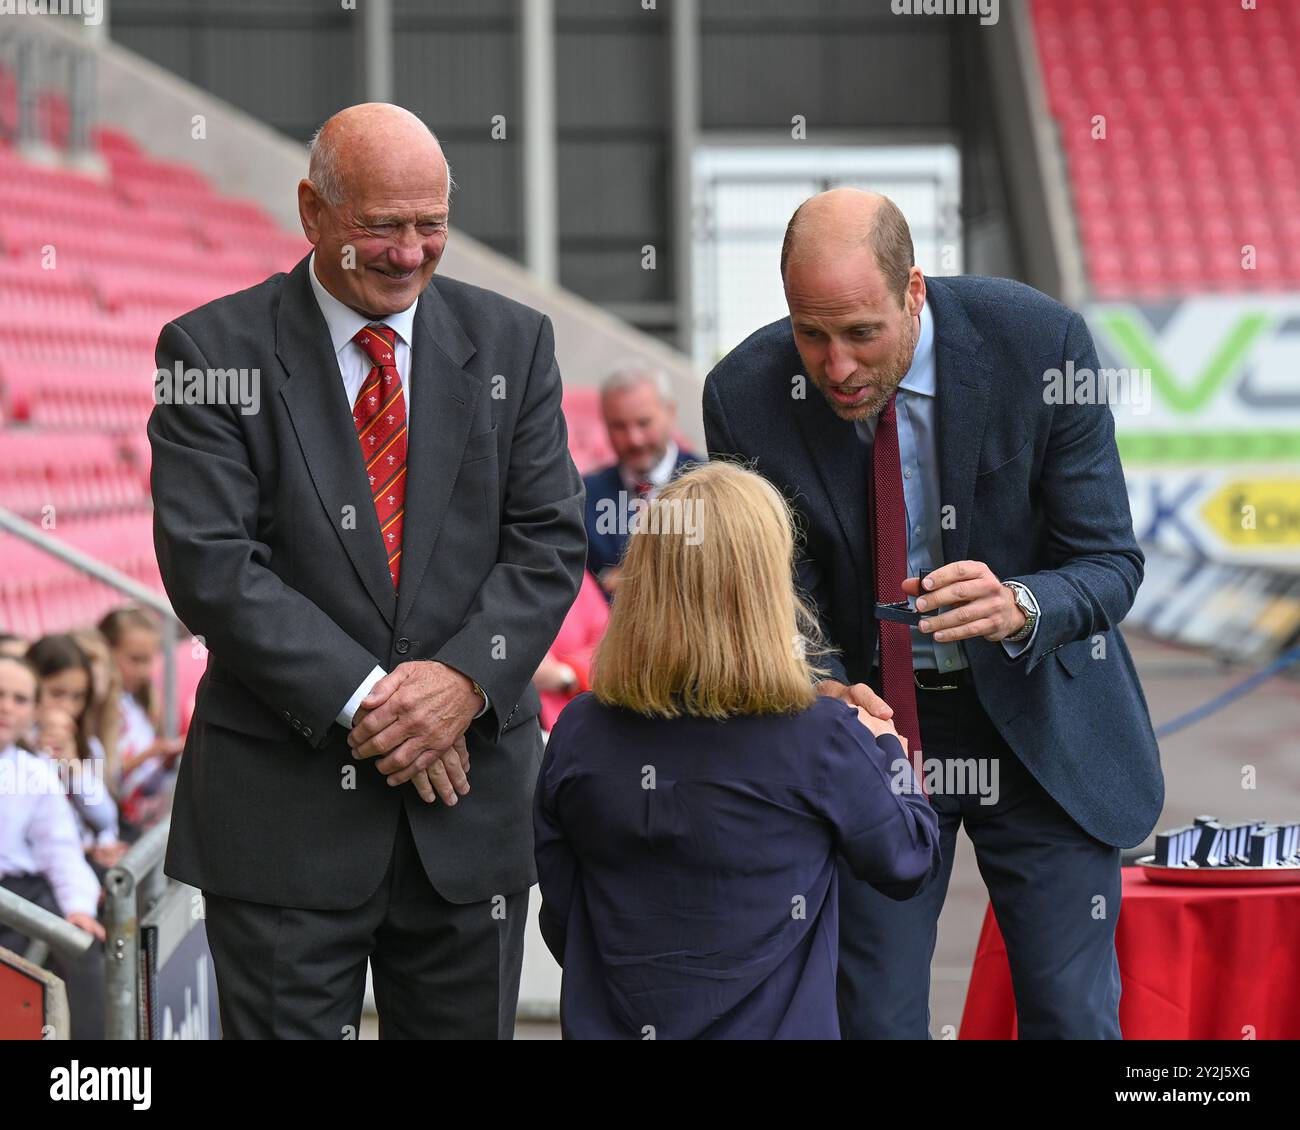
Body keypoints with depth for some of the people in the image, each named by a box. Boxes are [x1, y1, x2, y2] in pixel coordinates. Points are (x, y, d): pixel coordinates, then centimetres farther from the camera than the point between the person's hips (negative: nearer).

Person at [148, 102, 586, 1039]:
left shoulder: (512, 343, 7)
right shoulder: (212, 352, -3)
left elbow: (548, 540, 2)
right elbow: (209, 565, -11)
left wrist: (466, 677, -15)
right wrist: (362, 700, -17)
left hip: (471, 798, 3)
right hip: (284, 807, -3)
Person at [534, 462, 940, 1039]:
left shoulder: (578, 732, -2)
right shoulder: (820, 737, -10)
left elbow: (557, 917, 7)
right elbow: (909, 861, 5)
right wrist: (885, 749, 20)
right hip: (772, 1025, -4)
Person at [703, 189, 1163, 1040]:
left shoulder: (1039, 343, -20)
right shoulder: (746, 396, -16)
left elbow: (1111, 563, -15)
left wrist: (1019, 608, -37)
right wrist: (827, 695, -30)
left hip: (1040, 714, -1)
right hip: (872, 713, 1)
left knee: (1072, 1014, 1)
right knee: (872, 1016, 1)